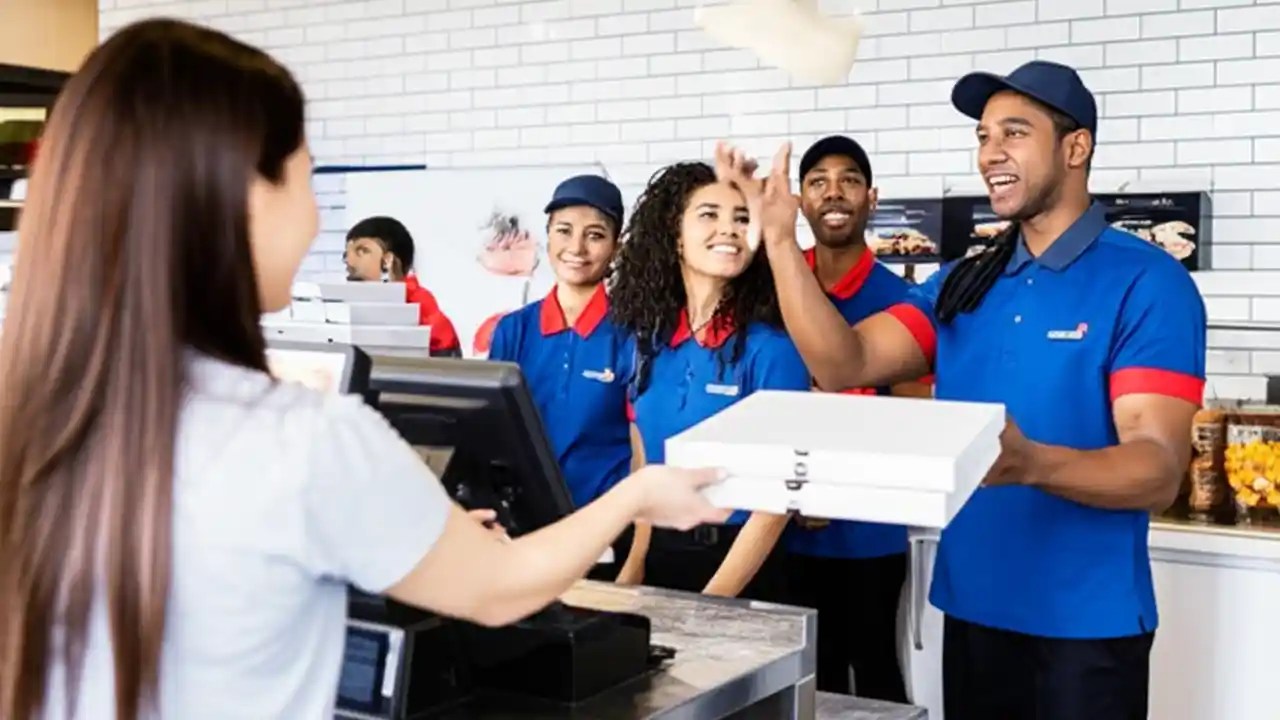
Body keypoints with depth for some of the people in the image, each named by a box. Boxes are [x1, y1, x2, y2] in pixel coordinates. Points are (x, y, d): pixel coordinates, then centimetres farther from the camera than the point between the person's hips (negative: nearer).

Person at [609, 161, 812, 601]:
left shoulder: (772, 349, -13)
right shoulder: (649, 341, 2)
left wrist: (712, 599, -17)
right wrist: (631, 573, -2)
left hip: (739, 568, -4)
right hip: (661, 558, 5)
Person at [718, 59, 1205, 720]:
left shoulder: (1146, 283, -11)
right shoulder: (962, 285, 7)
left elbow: (1159, 470, -18)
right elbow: (844, 364, -4)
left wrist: (1030, 463, -37)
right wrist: (780, 239, -14)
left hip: (1086, 623, -5)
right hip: (971, 609, 6)